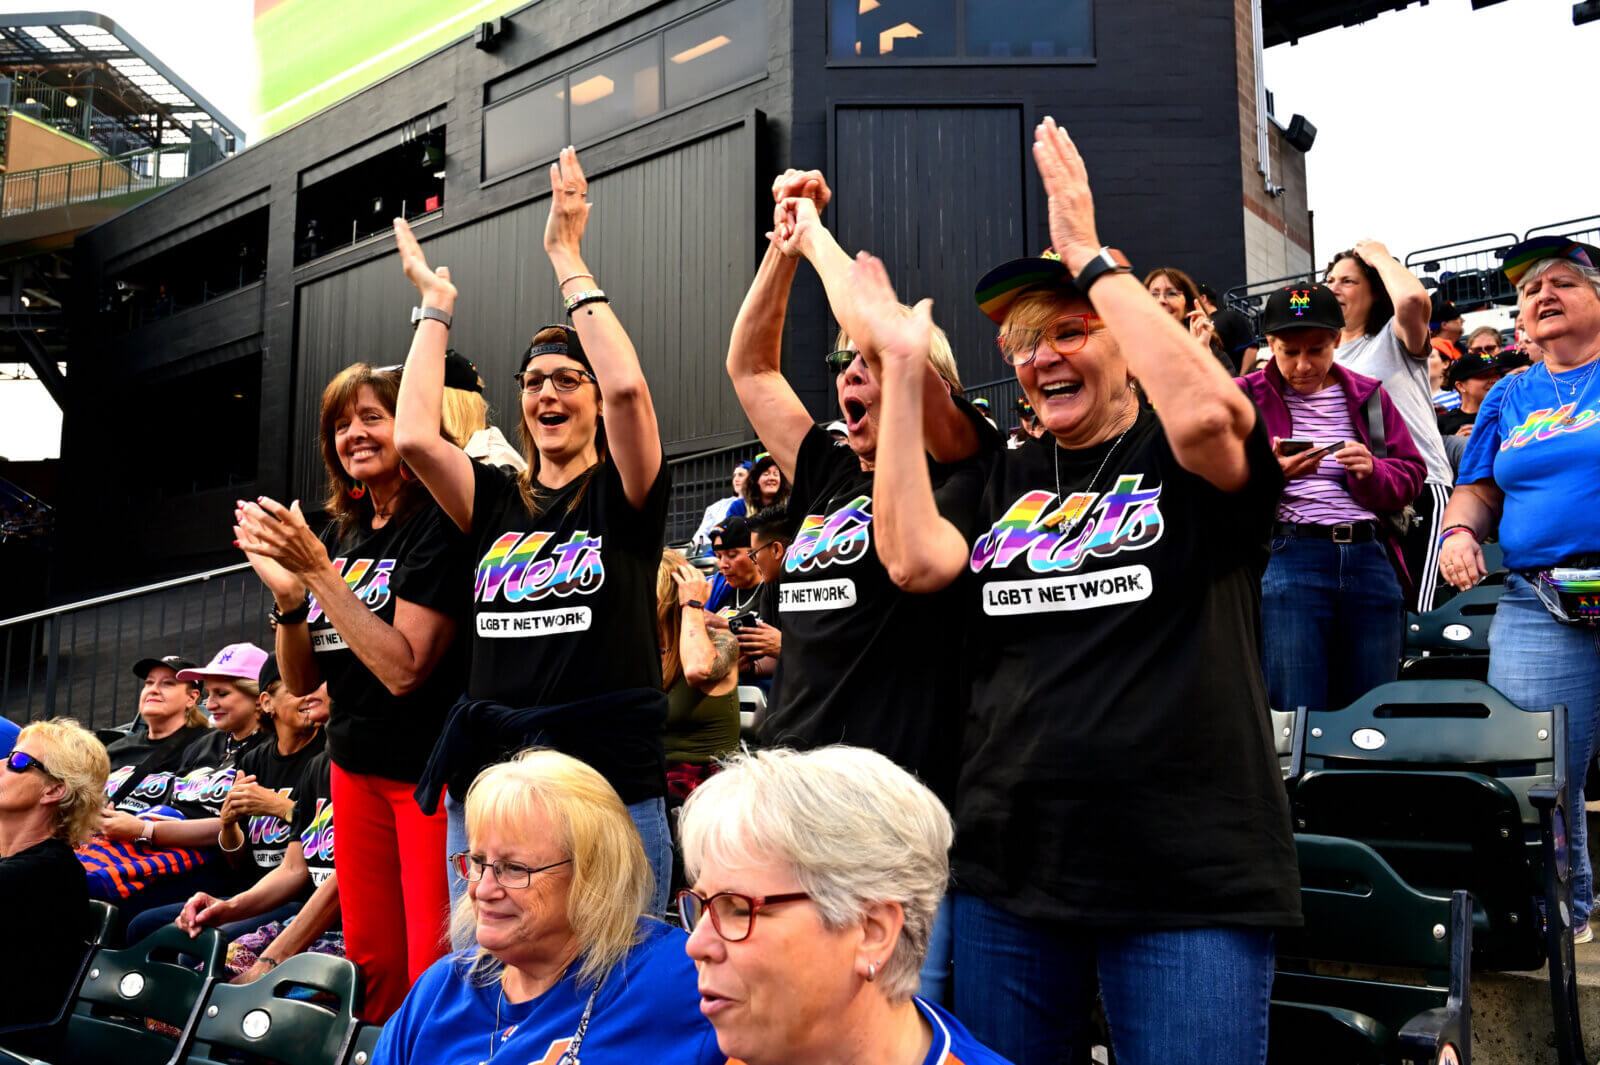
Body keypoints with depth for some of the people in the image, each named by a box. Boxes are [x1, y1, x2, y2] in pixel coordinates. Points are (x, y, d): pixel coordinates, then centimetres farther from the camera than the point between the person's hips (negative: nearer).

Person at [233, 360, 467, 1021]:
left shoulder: (439, 522, -13)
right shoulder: (336, 531, 7)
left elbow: (404, 668, -21)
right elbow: (301, 680, 9)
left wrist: (318, 569, -22)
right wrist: (287, 593, -8)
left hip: (429, 768, -7)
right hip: (355, 764, 7)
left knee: (433, 971, -4)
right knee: (371, 960, 14)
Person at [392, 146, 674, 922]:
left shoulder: (623, 495, 0)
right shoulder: (497, 500, 10)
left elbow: (627, 386, -18)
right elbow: (414, 437, -7)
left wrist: (567, 259, -11)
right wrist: (435, 306, 4)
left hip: (611, 791, -4)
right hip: (485, 790, 4)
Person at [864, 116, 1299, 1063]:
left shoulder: (1181, 458, 0)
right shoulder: (1004, 479, 11)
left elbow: (1208, 408, -24)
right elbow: (915, 560, -6)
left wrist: (1092, 256, -16)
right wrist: (904, 368, -4)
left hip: (1187, 877, -4)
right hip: (1009, 869, 4)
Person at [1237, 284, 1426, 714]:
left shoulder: (1368, 396, 19)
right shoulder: (1245, 397, 8)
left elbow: (1411, 476, 19)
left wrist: (1372, 472, -2)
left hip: (1370, 560, 4)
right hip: (1285, 554, -4)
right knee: (1294, 714, -8)